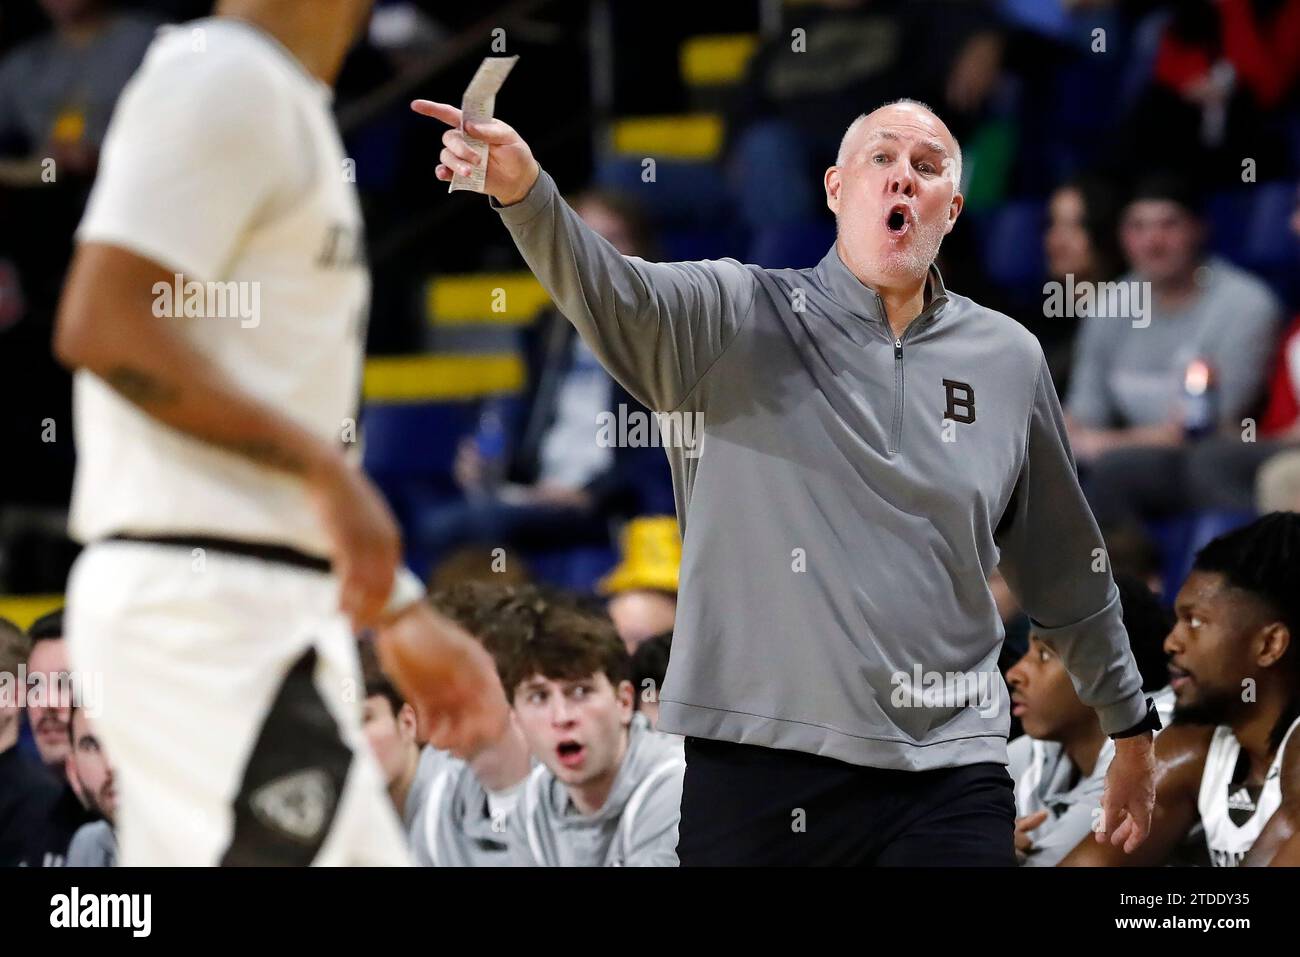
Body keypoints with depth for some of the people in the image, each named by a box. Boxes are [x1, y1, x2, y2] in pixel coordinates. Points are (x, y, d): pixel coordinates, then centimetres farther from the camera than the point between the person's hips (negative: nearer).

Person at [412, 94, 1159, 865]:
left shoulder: (1007, 359, 10)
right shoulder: (738, 317, 2)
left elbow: (1066, 570, 21)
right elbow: (611, 292, -18)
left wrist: (1130, 726, 28)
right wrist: (522, 190, -38)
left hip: (948, 778, 2)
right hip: (758, 765, -2)